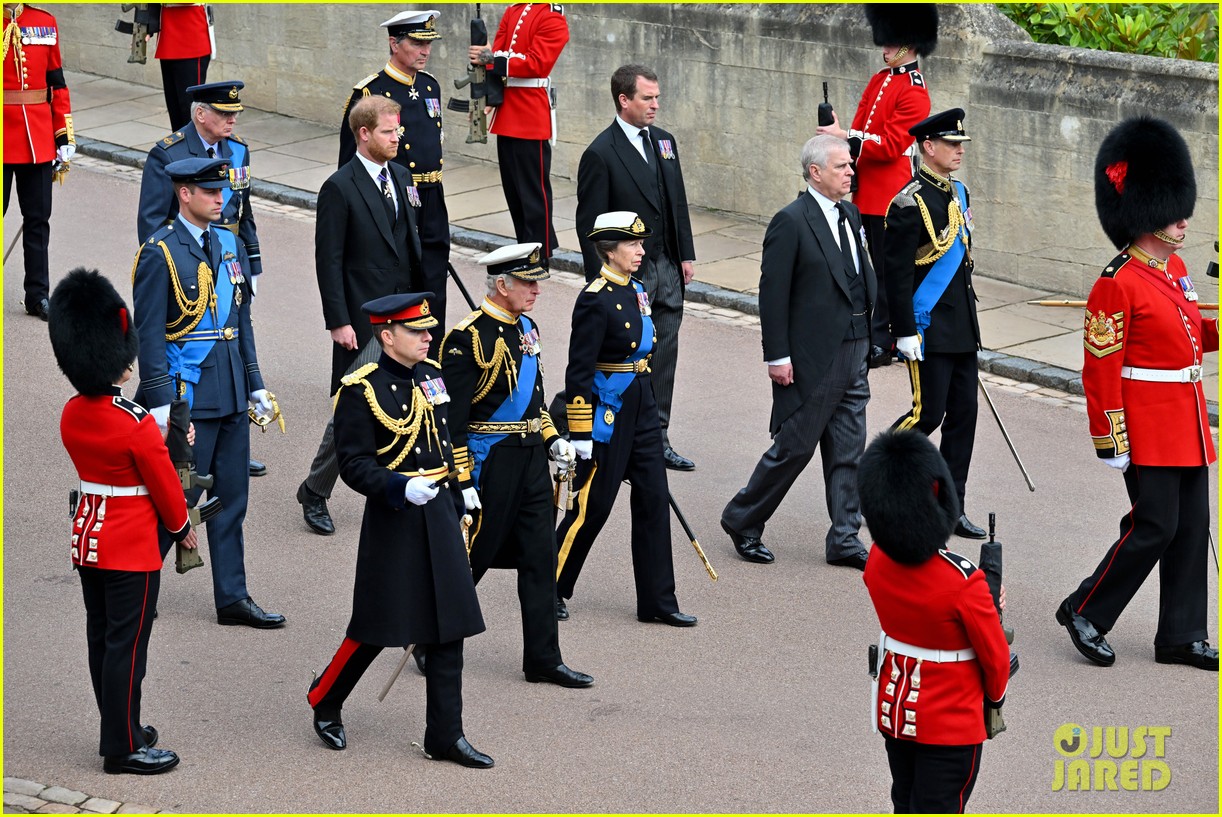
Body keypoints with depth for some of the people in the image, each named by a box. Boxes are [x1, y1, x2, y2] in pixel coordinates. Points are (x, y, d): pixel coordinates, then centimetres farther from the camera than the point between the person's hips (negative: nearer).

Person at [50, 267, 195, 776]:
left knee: (101, 638, 15)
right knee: (126, 645, -2)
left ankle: (120, 728, 27)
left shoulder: (71, 415, 0)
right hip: (132, 548, -8)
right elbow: (164, 484, -11)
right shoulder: (137, 423, -22)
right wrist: (182, 528, 5)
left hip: (87, 538, 8)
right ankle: (123, 748, 3)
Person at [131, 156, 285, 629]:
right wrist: (159, 404, -17)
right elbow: (149, 334, -13)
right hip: (187, 393, -7)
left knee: (231, 498, 10)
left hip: (230, 395, 7)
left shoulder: (230, 244, 11)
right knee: (179, 496, -3)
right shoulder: (160, 252, -11)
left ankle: (232, 599, 15)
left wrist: (255, 386, 14)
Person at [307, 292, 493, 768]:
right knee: (376, 626, 1)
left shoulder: (432, 376, 9)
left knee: (450, 629, 4)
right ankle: (325, 702, 26)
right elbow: (353, 465, -15)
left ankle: (445, 735, 10)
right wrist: (401, 488, -29)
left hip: (439, 515, 6)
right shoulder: (361, 390, -12)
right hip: (392, 518, -6)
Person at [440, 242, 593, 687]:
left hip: (531, 460, 8)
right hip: (489, 462, -8)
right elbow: (451, 419, -16)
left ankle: (544, 659, 13)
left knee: (541, 559, 7)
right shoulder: (468, 337, -16)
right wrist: (462, 482, -18)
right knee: (471, 557, 3)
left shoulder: (527, 327, 10)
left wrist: (552, 440, 10)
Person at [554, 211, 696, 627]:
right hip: (607, 416, -8)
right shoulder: (595, 300, -17)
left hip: (641, 412, 8)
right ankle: (549, 588, 18)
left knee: (654, 500, 6)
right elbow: (578, 372, -18)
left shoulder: (635, 290, 10)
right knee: (592, 506, 1)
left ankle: (658, 601, 11)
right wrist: (580, 435, -18)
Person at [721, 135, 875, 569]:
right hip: (812, 358, -8)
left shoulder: (850, 215, 10)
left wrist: (870, 335, 13)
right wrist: (777, 356, -16)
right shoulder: (791, 222, -14)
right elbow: (773, 294, -15)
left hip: (853, 354, 8)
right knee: (795, 447, 0)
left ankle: (844, 539, 16)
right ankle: (742, 521, 18)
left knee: (848, 449, 9)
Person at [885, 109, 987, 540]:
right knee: (928, 412, -7)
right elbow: (896, 272, -16)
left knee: (963, 413, 7)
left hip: (961, 327, 8)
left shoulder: (958, 192, 12)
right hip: (928, 328, -8)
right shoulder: (910, 203, -15)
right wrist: (905, 332, -18)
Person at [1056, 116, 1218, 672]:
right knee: (1154, 528, -8)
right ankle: (1084, 613, 7)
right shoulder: (1118, 283, -15)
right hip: (1149, 425, -9)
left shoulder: (1175, 268, 12)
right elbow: (1101, 366, -16)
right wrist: (1110, 441, -18)